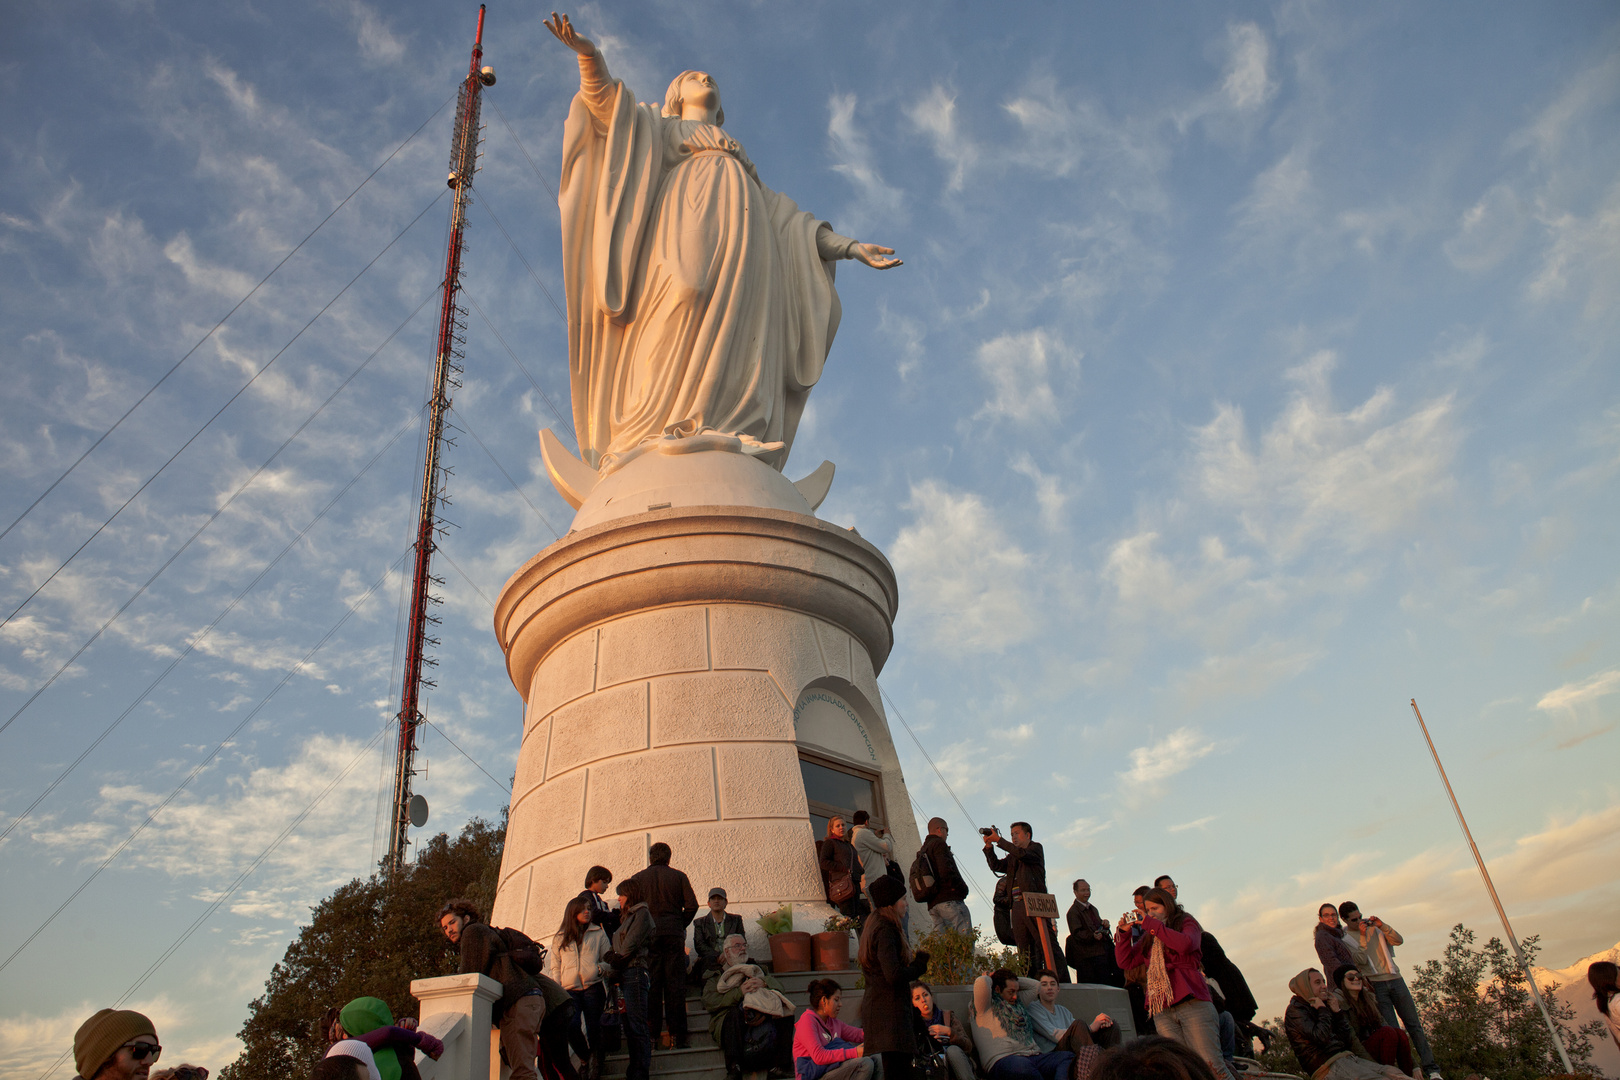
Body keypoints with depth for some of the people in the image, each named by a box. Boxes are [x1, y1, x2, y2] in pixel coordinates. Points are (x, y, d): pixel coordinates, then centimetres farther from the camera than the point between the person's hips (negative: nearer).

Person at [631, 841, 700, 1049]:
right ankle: (678, 1035, 2)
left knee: (651, 984, 4)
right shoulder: (678, 876, 4)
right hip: (674, 933, 0)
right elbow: (691, 905, -2)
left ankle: (653, 1034, 4)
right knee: (675, 983, 2)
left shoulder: (639, 878, 4)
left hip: (648, 933, 0)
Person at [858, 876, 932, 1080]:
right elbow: (894, 975, -22)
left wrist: (916, 959, 10)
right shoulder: (885, 931, -14)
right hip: (889, 1012, -10)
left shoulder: (875, 925, 18)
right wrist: (920, 963, -7)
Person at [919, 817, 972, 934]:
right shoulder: (939, 844, -2)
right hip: (949, 898, -9)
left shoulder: (922, 851, 25)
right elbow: (946, 871, -17)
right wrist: (962, 888, -7)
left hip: (932, 905, 9)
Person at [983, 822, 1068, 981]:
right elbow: (996, 866, 13)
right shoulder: (1012, 857, 26)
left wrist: (998, 840, -12)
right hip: (1018, 905, 6)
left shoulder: (1036, 848, 8)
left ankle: (1062, 982, -11)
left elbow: (1022, 854, -12)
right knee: (1025, 949, 1)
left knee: (1047, 944, -10)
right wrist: (989, 847, 0)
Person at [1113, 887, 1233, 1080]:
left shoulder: (1186, 923, 9)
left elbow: (1185, 944, -13)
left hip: (1192, 1003, -4)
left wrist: (1152, 924, -11)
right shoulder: (1148, 938, 21)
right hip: (1162, 1011, 4)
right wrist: (1124, 933, 3)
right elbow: (1125, 961, 16)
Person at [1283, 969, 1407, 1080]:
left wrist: (1337, 1011, 9)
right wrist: (1323, 1010, -5)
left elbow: (1346, 1040, 17)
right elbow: (1321, 1037, -18)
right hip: (1328, 1066, -9)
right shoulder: (1295, 1010, -3)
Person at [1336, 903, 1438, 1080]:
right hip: (1375, 985, -3)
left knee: (1414, 1024, 2)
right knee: (1392, 1030, -8)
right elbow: (1360, 960, -12)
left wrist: (1382, 926, -11)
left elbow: (1399, 940, 3)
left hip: (1395, 979, 4)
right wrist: (1363, 936, -19)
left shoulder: (1373, 926, 11)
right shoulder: (1343, 939, -1)